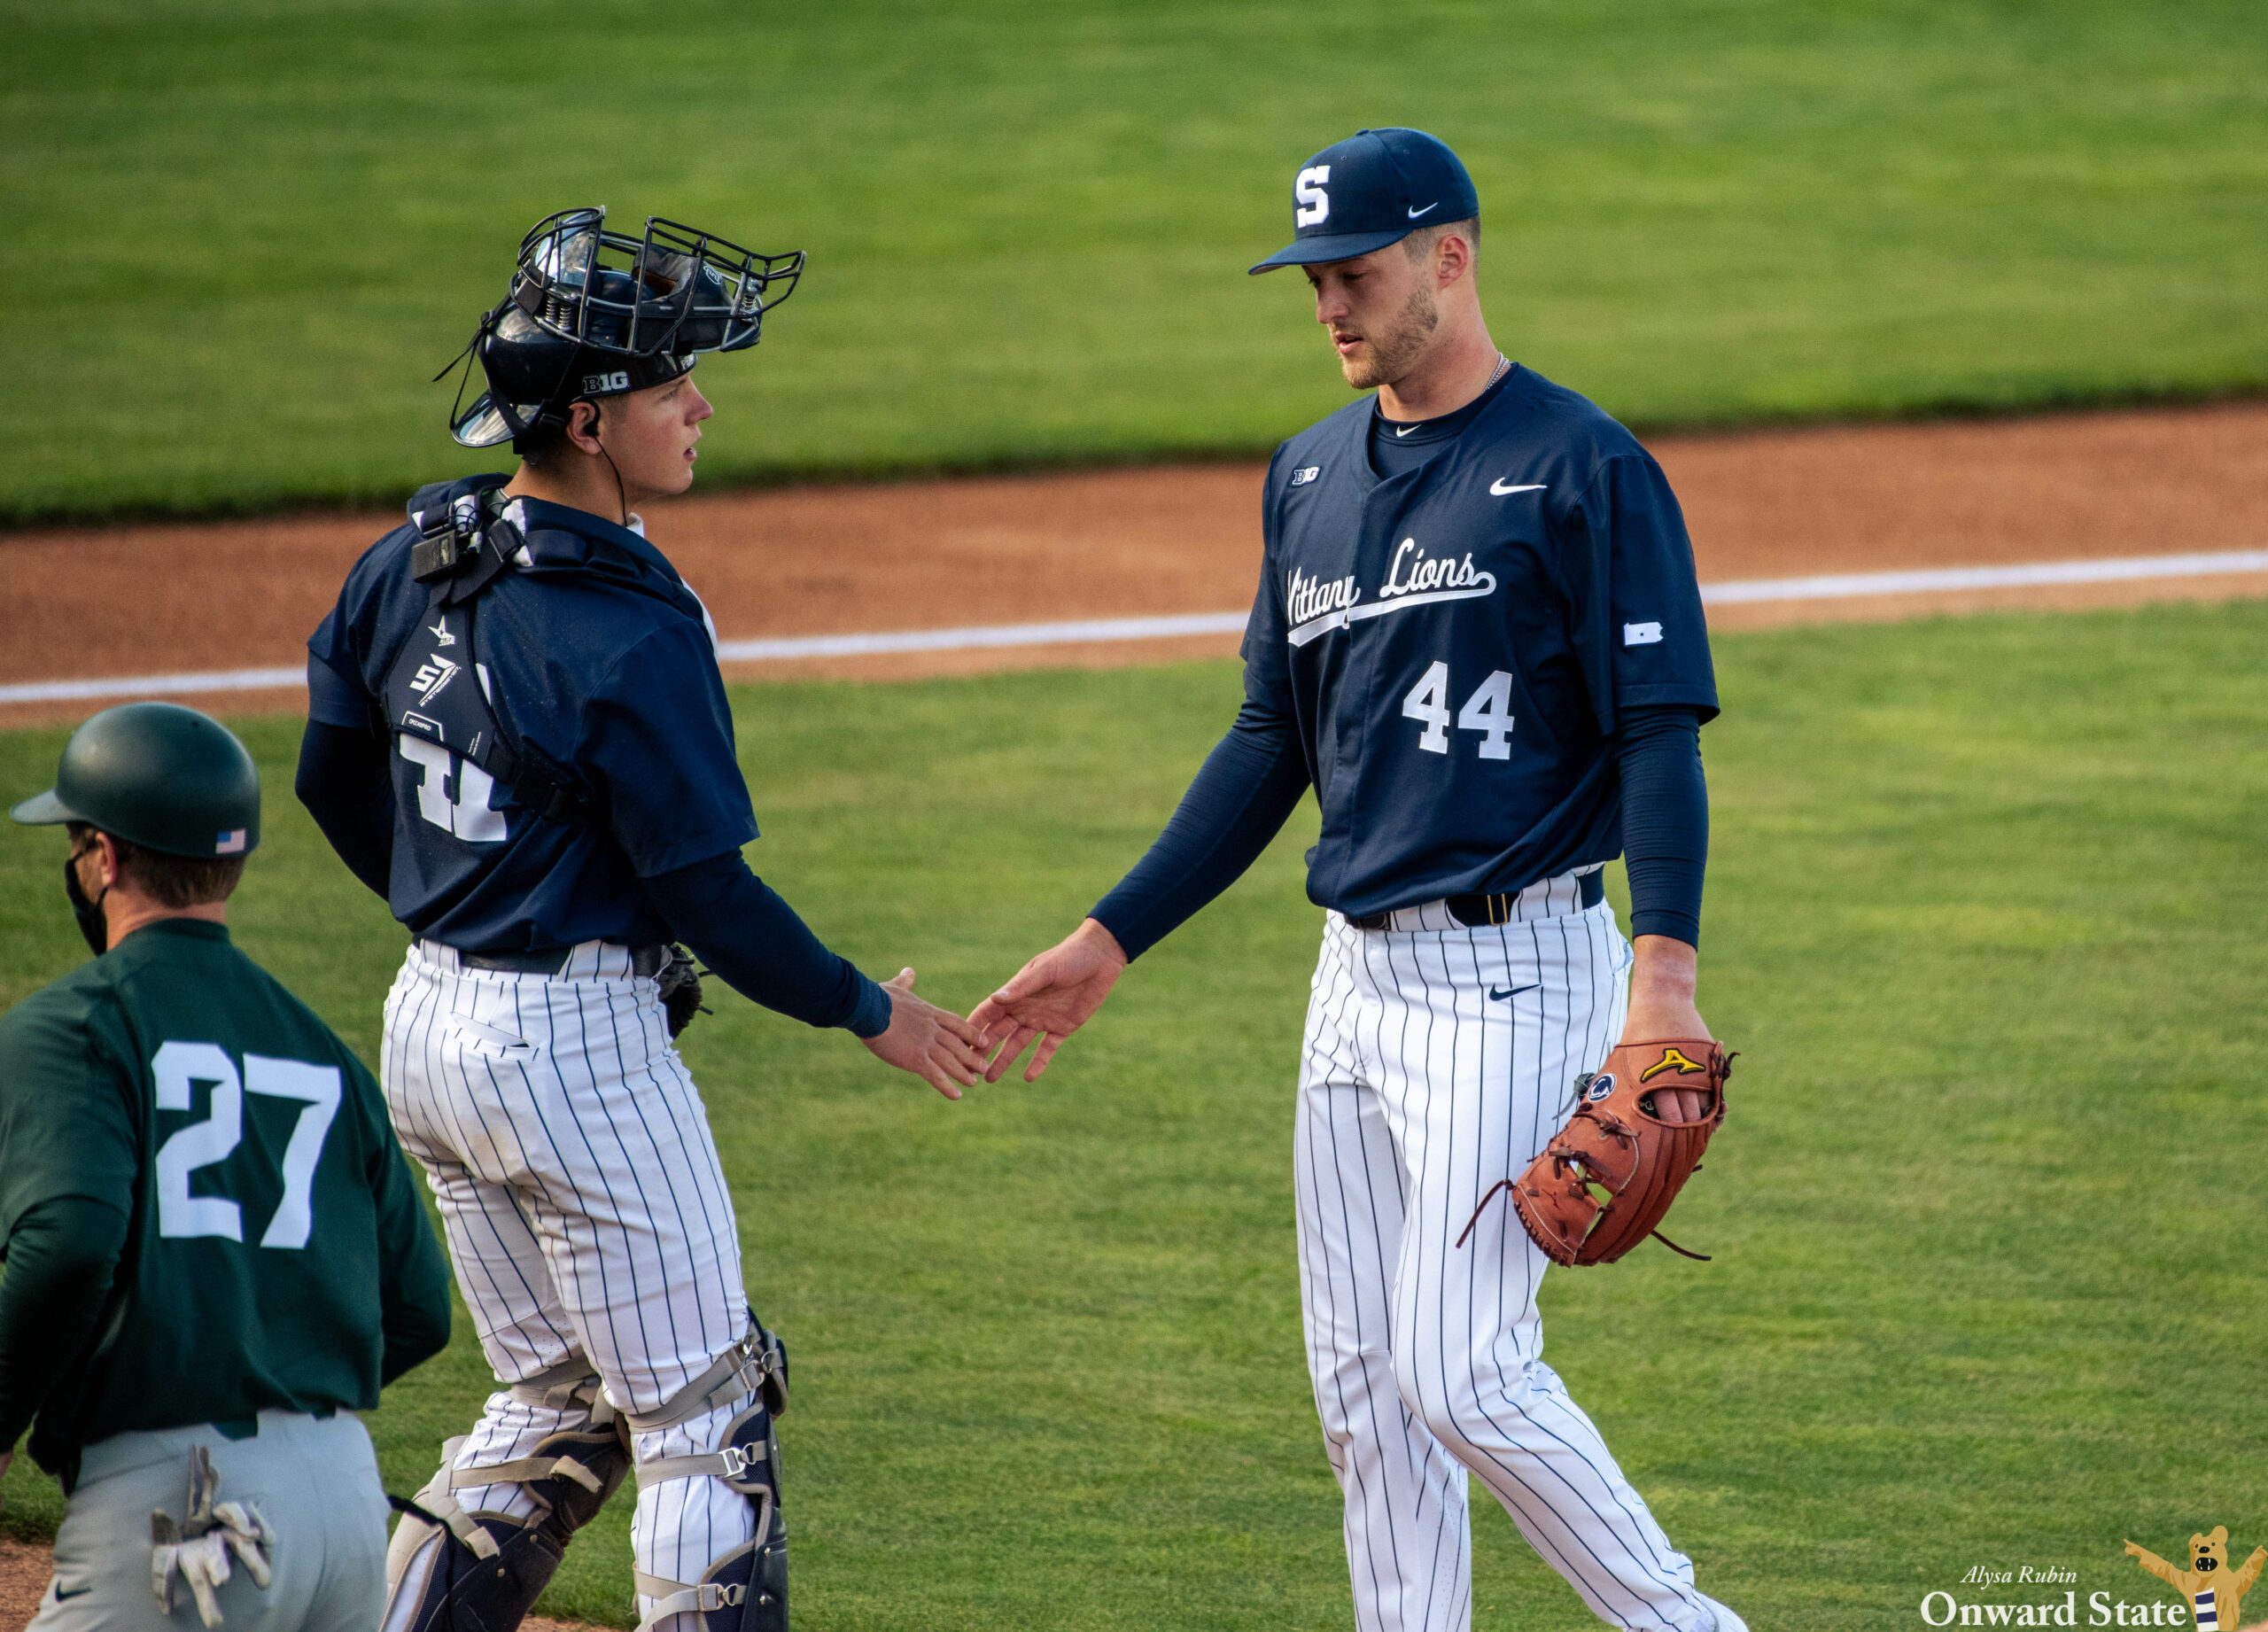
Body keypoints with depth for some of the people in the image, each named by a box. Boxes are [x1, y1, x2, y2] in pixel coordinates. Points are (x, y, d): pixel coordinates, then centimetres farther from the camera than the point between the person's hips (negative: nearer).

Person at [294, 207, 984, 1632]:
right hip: (580, 1045, -8)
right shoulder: (630, 634, -21)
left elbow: (334, 783, 14)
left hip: (432, 1030, 8)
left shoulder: (410, 564, 3)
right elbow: (702, 887, -17)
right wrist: (871, 1014, -4)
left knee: (559, 1409, 19)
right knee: (703, 1416, 1)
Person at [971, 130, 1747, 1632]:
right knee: (1363, 1384, 7)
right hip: (1360, 981, 8)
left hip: (1515, 974, -8)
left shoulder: (1581, 469, -10)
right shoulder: (1312, 475, 13)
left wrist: (1664, 974, -26)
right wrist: (1112, 941, 14)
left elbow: (1661, 735, -14)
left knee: (1463, 1372, -12)